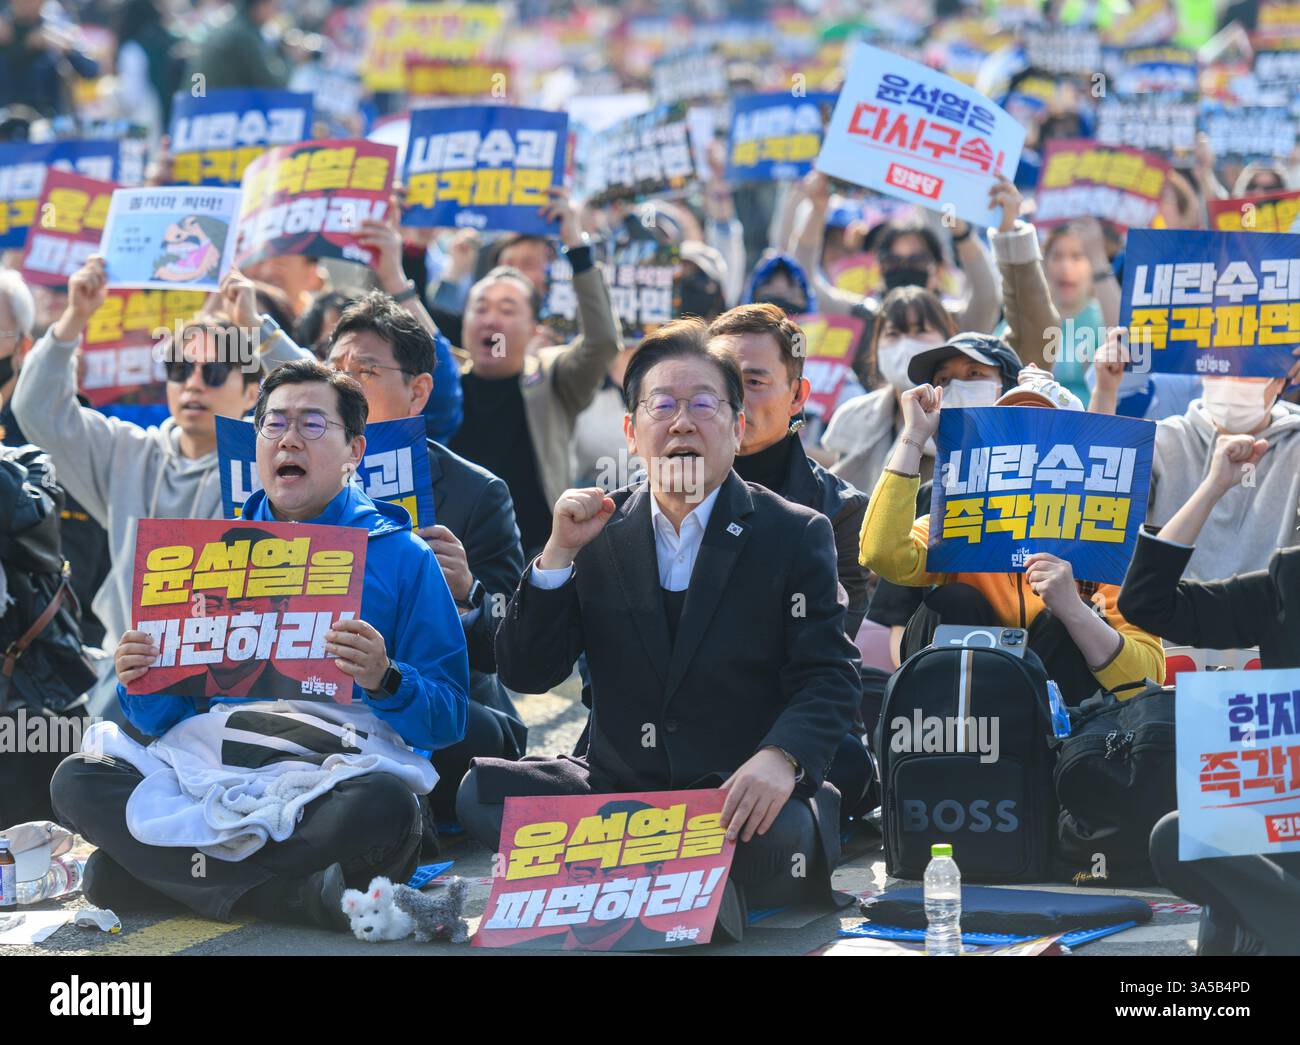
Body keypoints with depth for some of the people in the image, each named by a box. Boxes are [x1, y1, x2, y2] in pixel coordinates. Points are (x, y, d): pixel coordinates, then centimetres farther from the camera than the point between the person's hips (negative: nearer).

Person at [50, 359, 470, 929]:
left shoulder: (401, 556, 10)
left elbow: (447, 720, 3)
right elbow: (166, 716, 20)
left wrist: (385, 680, -17)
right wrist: (140, 686, -3)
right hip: (213, 764, 3)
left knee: (387, 803, -38)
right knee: (77, 781, -22)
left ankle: (157, 868, -24)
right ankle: (299, 893, -28)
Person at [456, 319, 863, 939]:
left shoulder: (796, 534, 2)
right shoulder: (599, 533, 9)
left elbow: (828, 678, -7)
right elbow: (524, 675, 4)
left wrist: (781, 758, -29)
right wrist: (559, 552, -9)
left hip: (743, 802, -3)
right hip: (615, 789, 3)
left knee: (785, 830, -37)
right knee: (478, 790, -21)